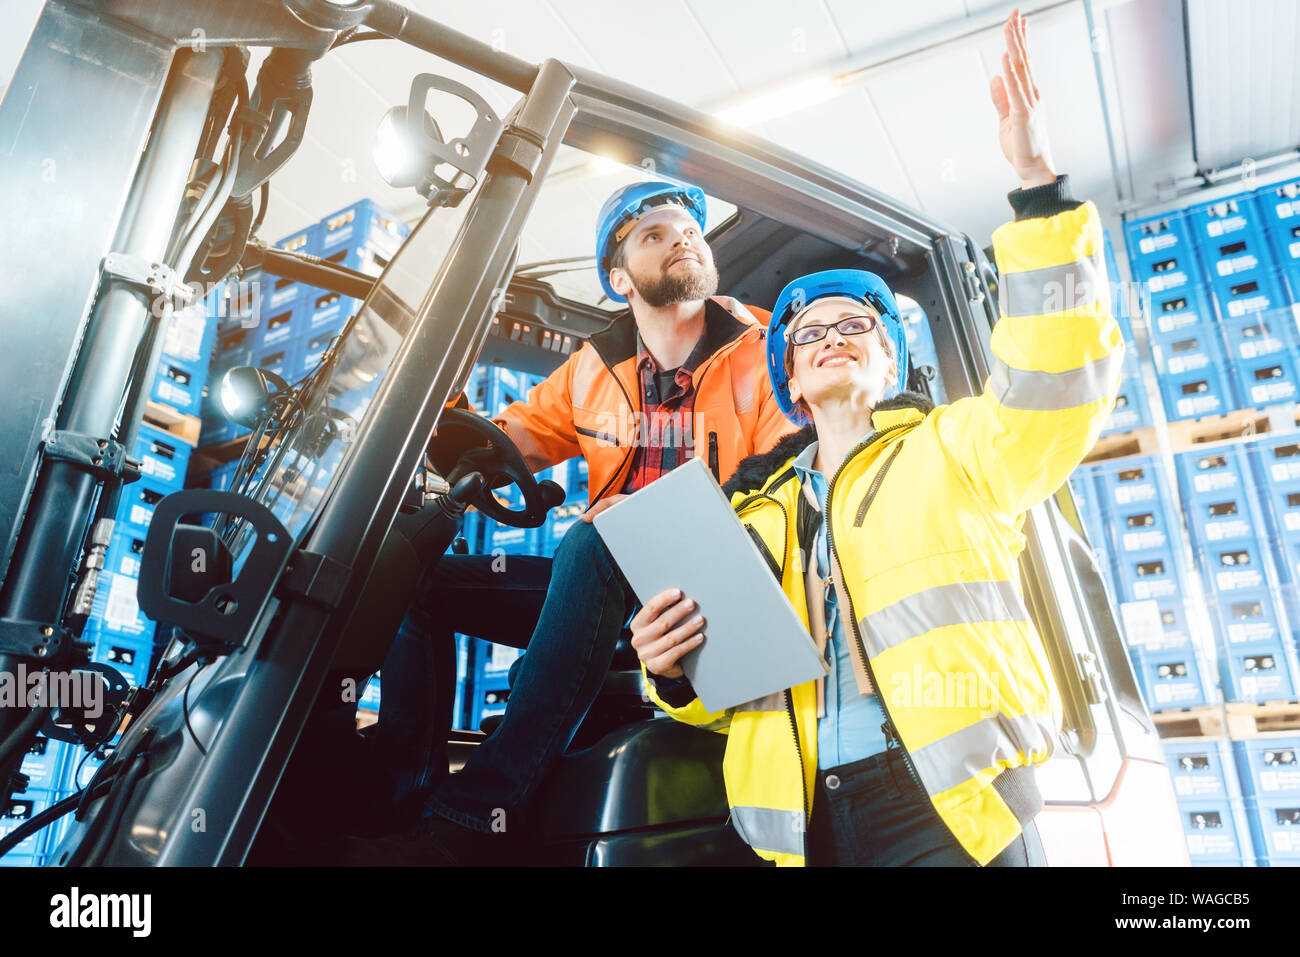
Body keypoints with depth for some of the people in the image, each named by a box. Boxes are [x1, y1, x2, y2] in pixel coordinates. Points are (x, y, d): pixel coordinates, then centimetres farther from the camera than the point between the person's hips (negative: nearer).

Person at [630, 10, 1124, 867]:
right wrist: (674, 670, -4)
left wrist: (1039, 186, -16)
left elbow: (1057, 380, -10)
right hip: (809, 823, 3)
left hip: (953, 808, -3)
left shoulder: (947, 449, 10)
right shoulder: (757, 511, 18)